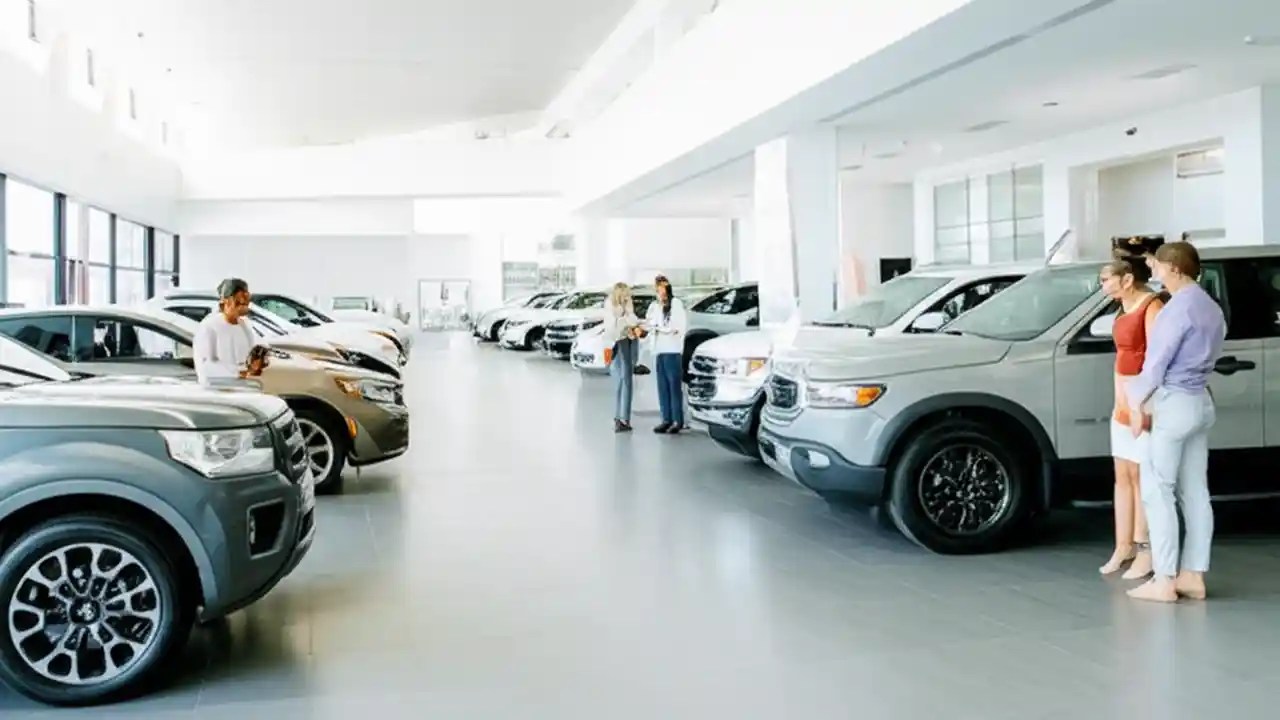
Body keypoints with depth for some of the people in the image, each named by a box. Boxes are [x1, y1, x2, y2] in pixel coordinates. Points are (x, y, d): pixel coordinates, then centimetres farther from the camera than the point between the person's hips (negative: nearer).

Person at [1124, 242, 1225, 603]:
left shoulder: (1178, 307, -16)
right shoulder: (1212, 309, 13)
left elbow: (1157, 360, -14)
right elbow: (1212, 351, 16)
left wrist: (1136, 403, -5)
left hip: (1173, 402, -9)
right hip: (1201, 401, 10)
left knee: (1157, 490, -4)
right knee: (1195, 492, 10)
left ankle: (1164, 580, -4)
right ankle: (1193, 575, 13)